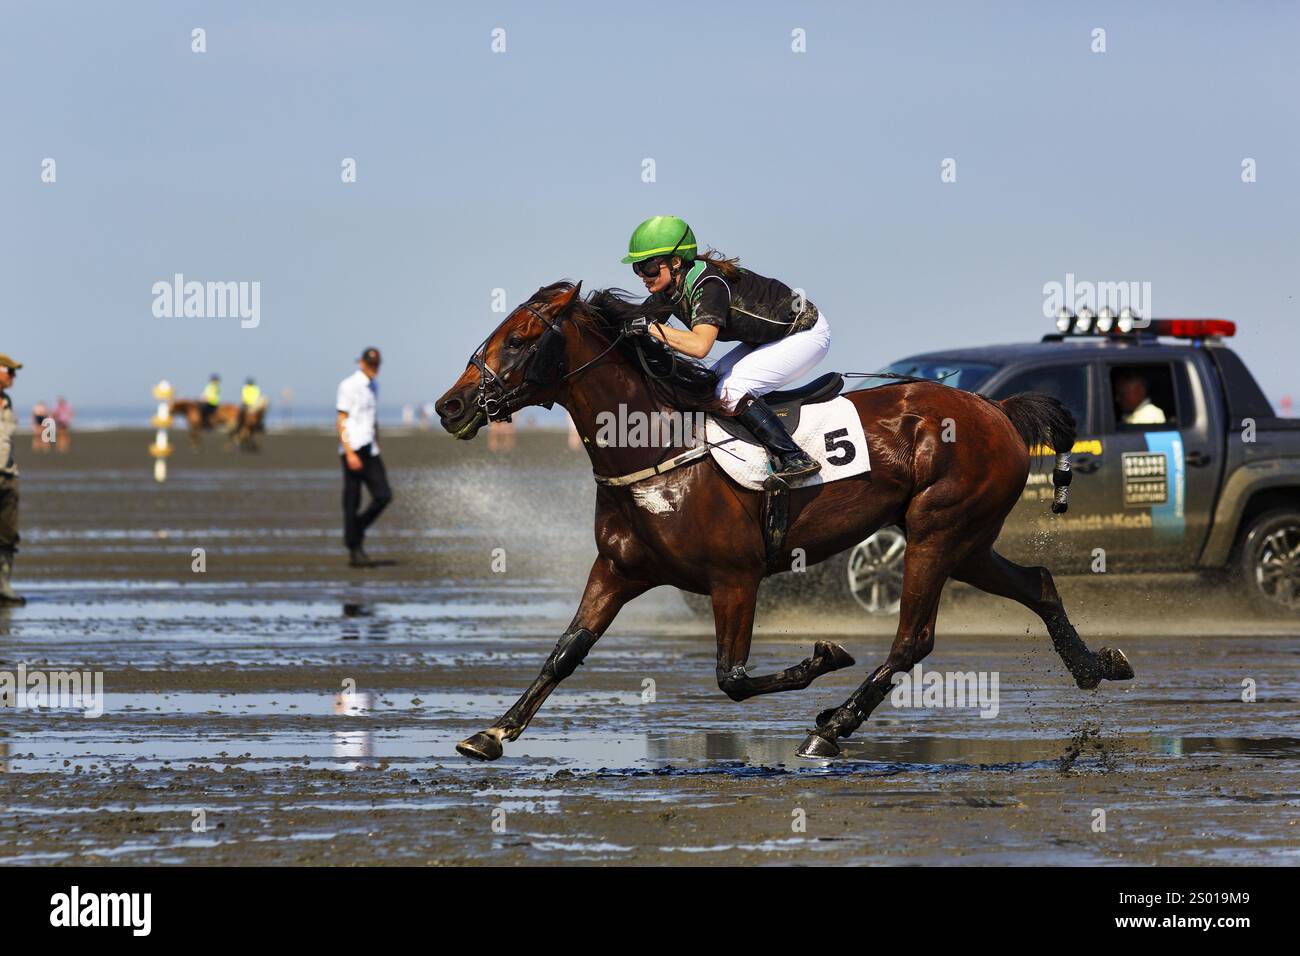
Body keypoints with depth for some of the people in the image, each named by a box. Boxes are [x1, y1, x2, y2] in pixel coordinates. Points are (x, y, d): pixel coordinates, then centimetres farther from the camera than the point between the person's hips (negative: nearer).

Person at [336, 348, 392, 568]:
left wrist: (377, 448, 20)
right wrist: (350, 454, -19)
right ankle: (355, 550, 0)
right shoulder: (349, 386, -8)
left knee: (383, 496, -2)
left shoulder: (373, 386, 16)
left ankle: (356, 531, 15)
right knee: (352, 500, -3)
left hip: (370, 450, 8)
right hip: (353, 449, -8)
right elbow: (342, 421, -12)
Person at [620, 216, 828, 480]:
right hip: (769, 337, 10)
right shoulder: (668, 291, -4)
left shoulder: (708, 285, -31)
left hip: (806, 334, -10)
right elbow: (634, 326, 3)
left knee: (731, 391, -22)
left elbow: (699, 346, -45)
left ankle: (795, 459, -17)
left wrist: (651, 327, -42)